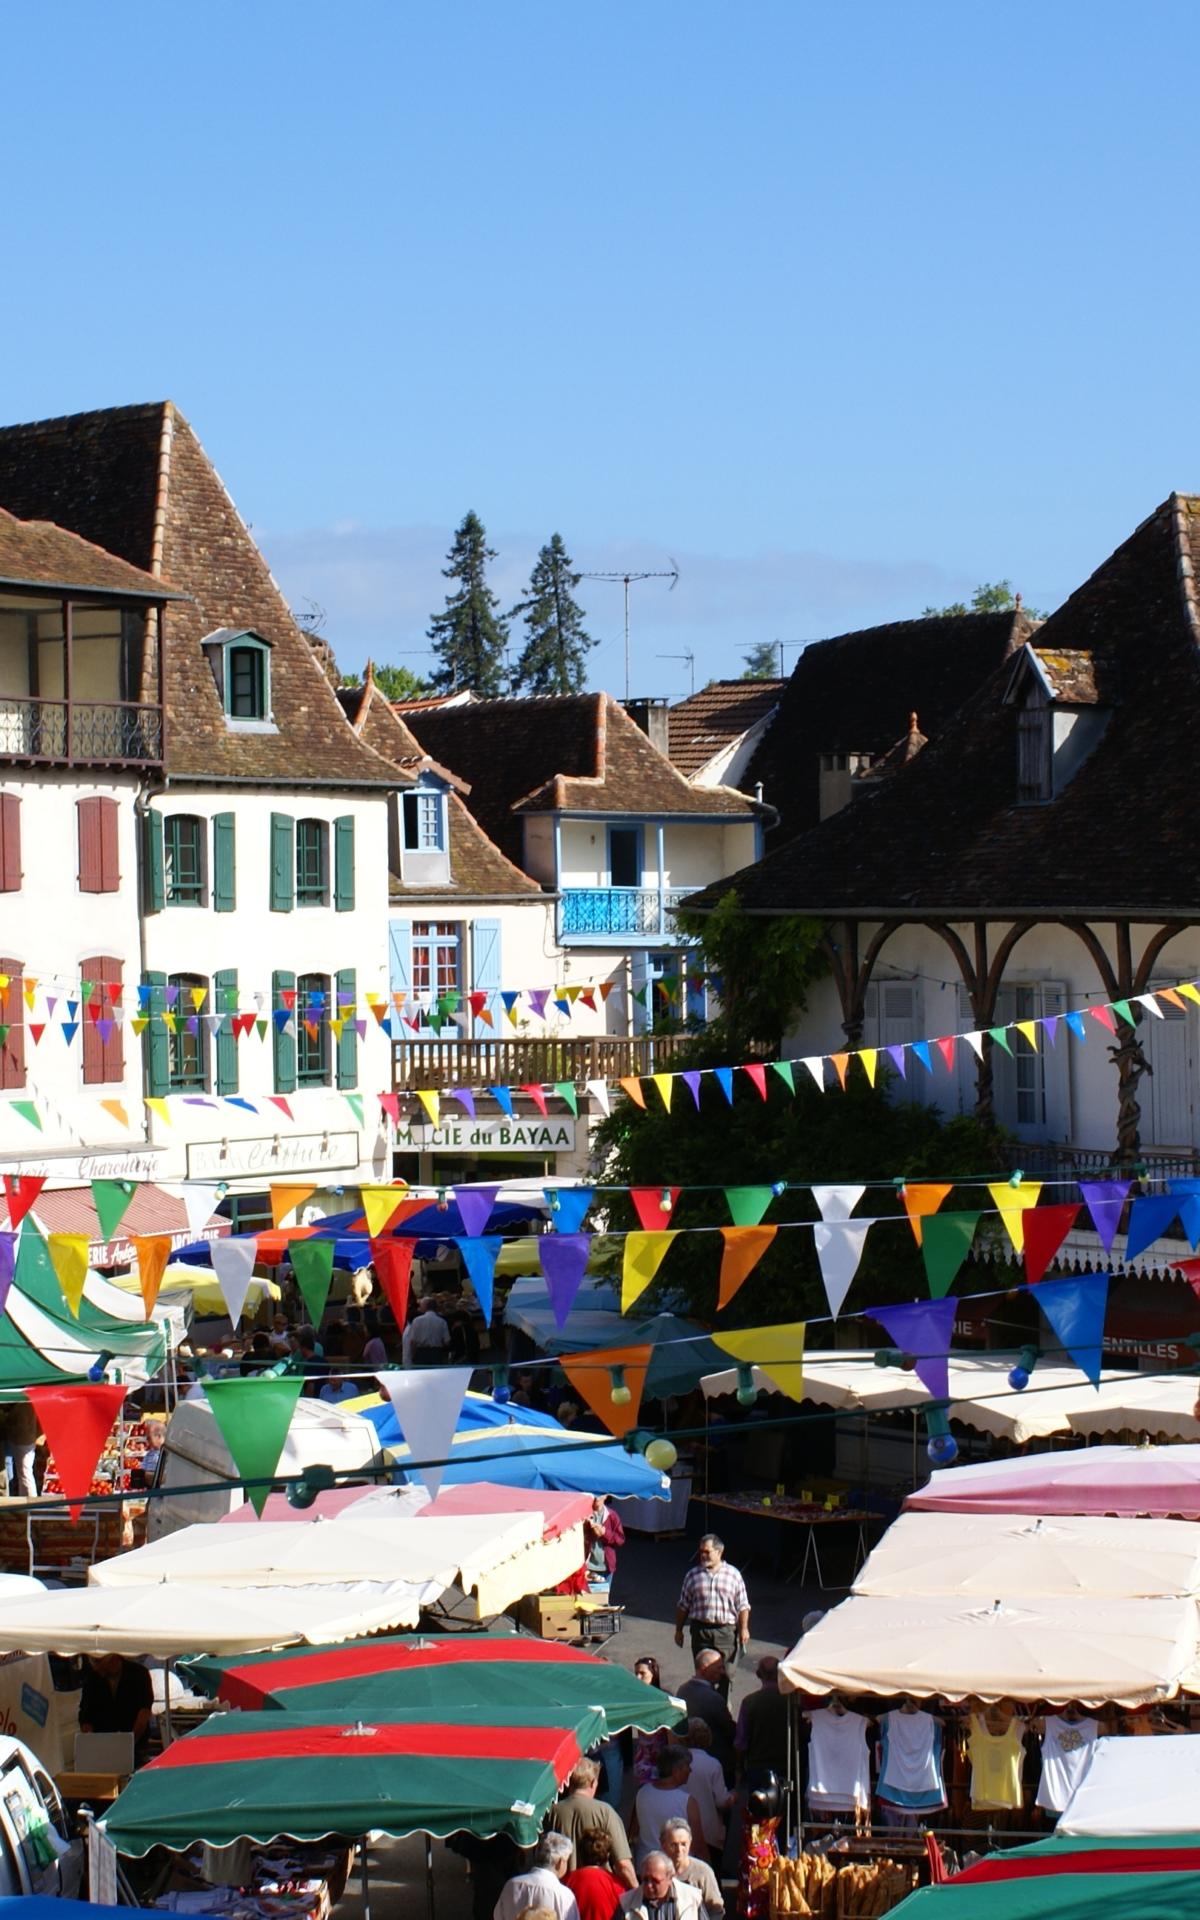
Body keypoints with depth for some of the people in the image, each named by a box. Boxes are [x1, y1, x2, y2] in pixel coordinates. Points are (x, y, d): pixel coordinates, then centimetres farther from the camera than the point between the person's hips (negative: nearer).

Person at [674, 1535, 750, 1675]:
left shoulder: (733, 1574, 3)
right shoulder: (692, 1575, 5)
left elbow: (743, 1606, 5)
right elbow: (683, 1606, 11)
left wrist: (744, 1628, -2)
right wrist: (679, 1630, 9)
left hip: (726, 1631, -1)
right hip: (701, 1630, 1)